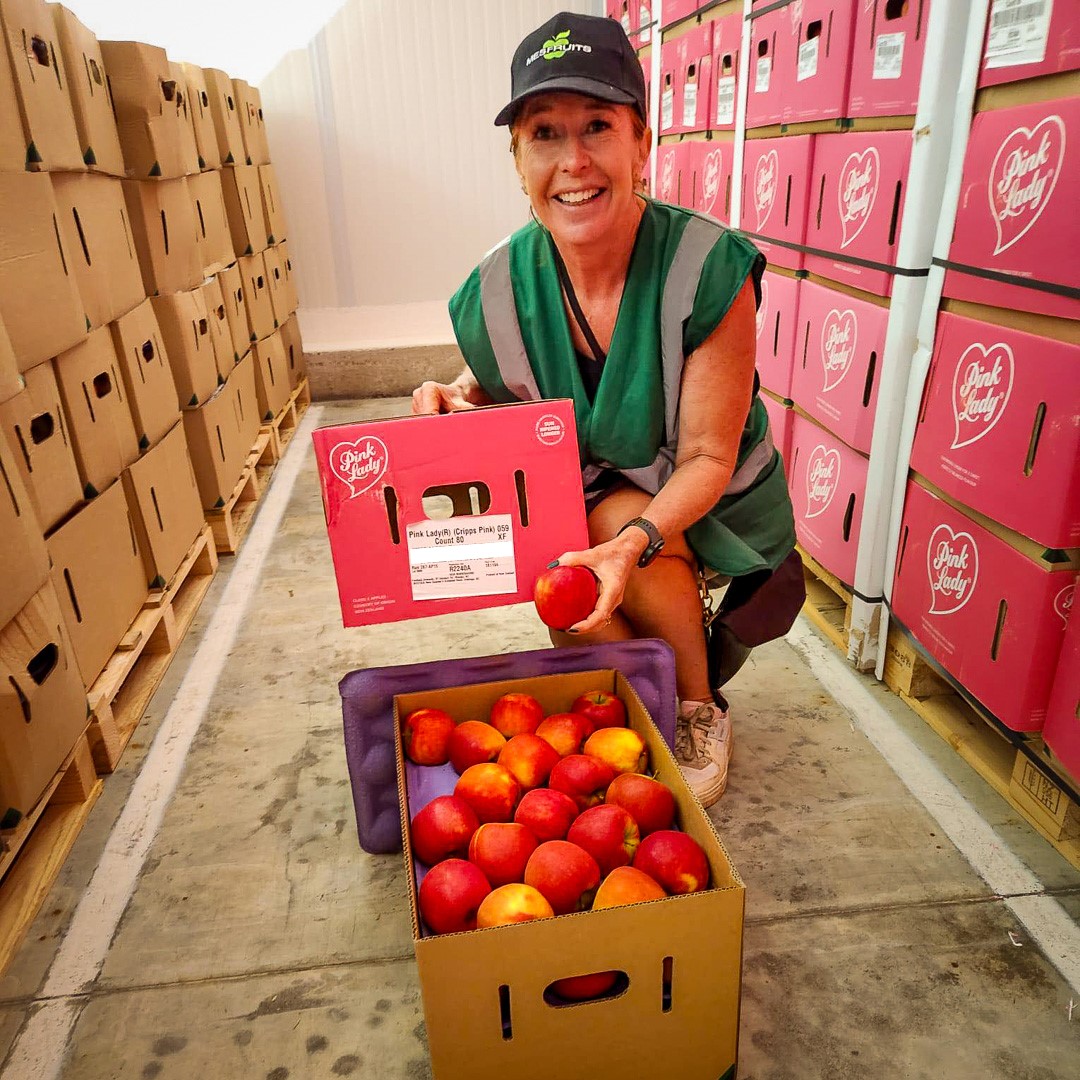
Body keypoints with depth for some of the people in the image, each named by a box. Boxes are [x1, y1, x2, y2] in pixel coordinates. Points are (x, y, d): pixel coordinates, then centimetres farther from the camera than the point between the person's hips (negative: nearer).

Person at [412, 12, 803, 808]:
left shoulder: (711, 271, -27)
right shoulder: (498, 293, -17)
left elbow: (708, 458, -24)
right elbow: (491, 394, 3)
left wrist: (633, 542, -41)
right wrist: (451, 405, -20)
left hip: (712, 507, -2)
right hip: (579, 502, 3)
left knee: (614, 521, -31)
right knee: (574, 619, -21)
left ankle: (701, 705, -2)